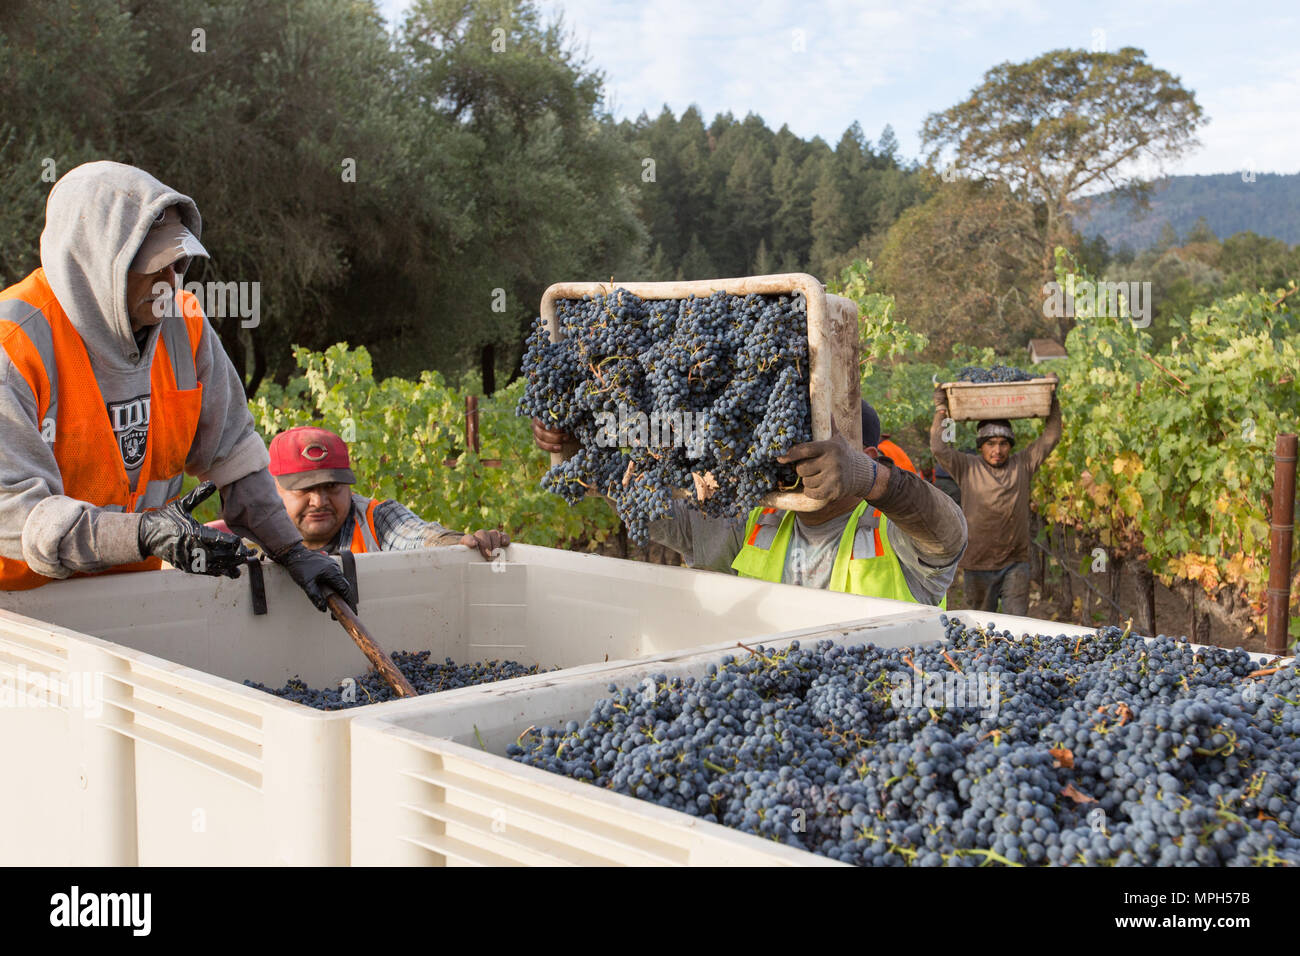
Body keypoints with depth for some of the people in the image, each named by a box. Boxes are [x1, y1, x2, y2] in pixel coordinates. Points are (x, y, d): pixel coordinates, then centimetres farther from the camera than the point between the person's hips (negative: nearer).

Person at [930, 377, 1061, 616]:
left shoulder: (1022, 465, 6)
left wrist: (1052, 400, 9)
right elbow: (938, 448, -7)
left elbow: (1051, 436, 11)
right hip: (978, 566, -1)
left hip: (1015, 564, 1)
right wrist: (941, 410, -2)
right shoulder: (968, 468, 1)